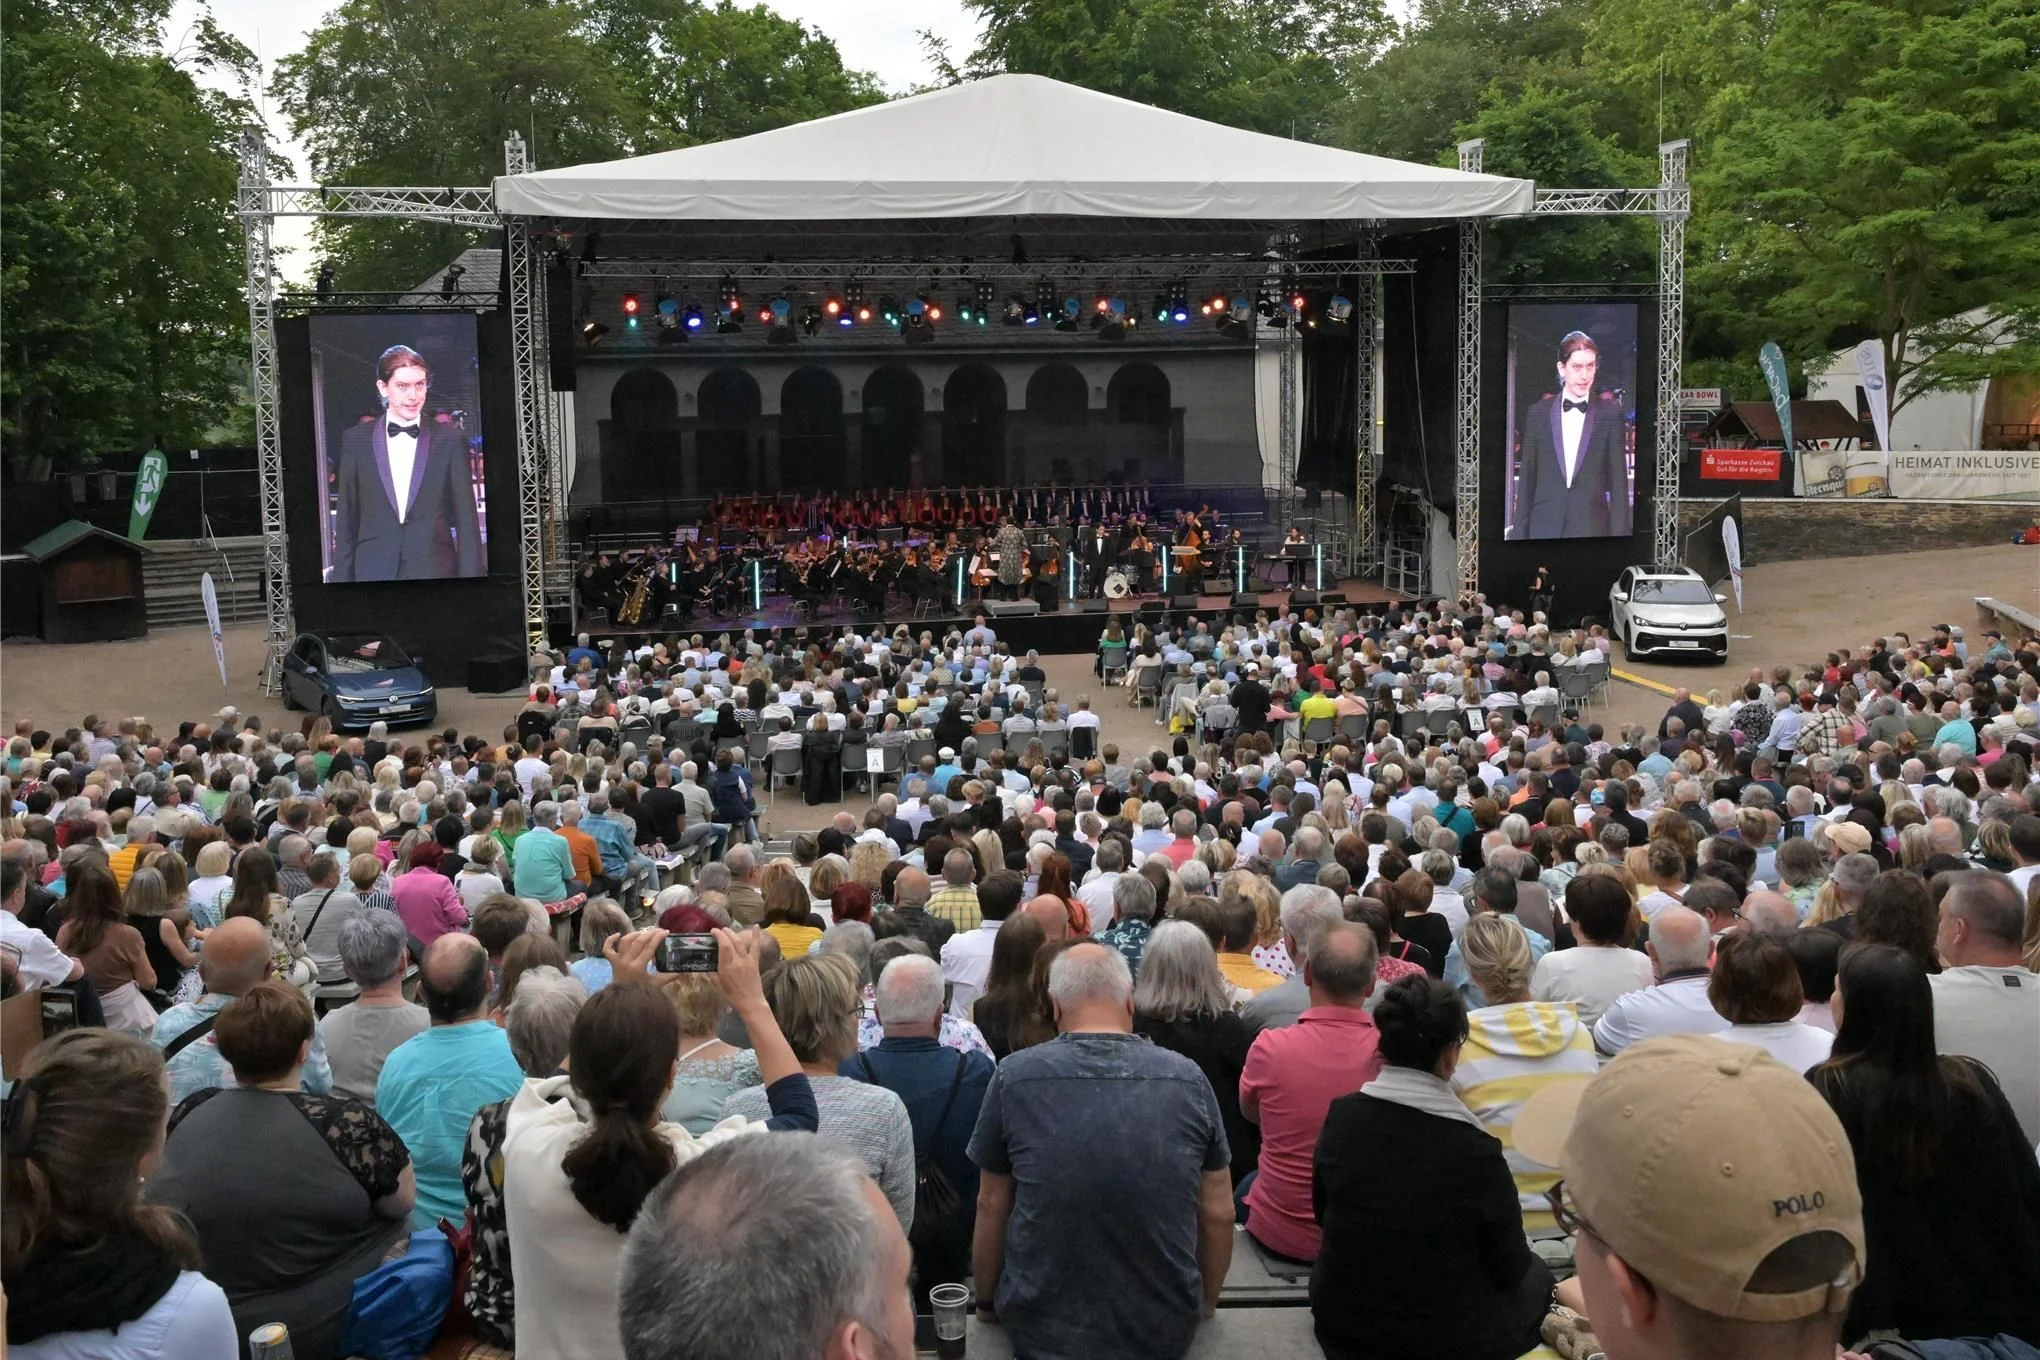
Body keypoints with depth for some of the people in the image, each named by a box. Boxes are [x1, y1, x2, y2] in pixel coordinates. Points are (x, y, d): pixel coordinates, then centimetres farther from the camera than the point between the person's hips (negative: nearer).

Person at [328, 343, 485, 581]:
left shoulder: (450, 439, 4)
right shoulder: (356, 440, 7)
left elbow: (466, 518, 3)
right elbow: (346, 520, 9)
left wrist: (470, 577, -2)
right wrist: (342, 577, 4)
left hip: (436, 570, -1)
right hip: (373, 570, 1)